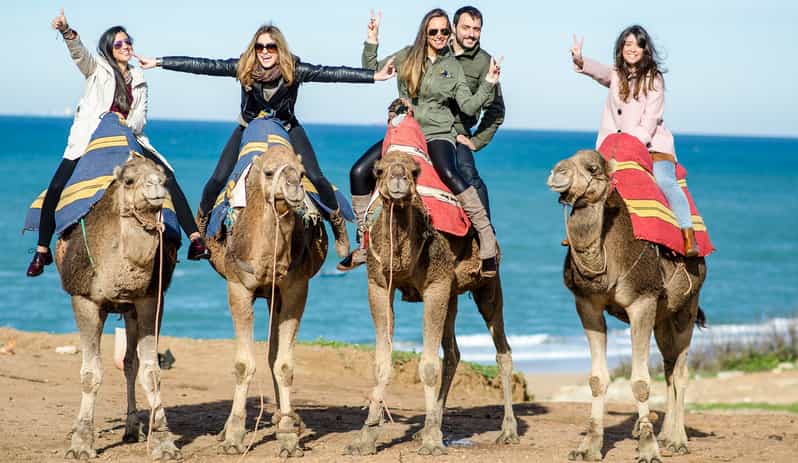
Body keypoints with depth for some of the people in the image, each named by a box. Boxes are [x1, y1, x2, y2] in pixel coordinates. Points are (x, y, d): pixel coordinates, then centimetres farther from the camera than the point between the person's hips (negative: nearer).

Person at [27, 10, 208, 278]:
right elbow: (79, 52, -14)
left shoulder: (139, 80, 17)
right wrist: (66, 32, -35)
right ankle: (42, 251, -5)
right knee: (56, 187, -18)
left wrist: (129, 125, -14)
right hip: (90, 140, -3)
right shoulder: (97, 69, 6)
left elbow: (140, 116, 11)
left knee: (167, 176, -13)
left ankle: (196, 241, -12)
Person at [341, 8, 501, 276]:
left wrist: (489, 83, -12)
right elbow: (371, 70, 11)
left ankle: (488, 243, -29)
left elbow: (469, 106, 1)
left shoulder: (453, 66, 4)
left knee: (448, 173, -34)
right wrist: (372, 39, 0)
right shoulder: (407, 57, 8)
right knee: (359, 172, -11)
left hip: (438, 134, -4)